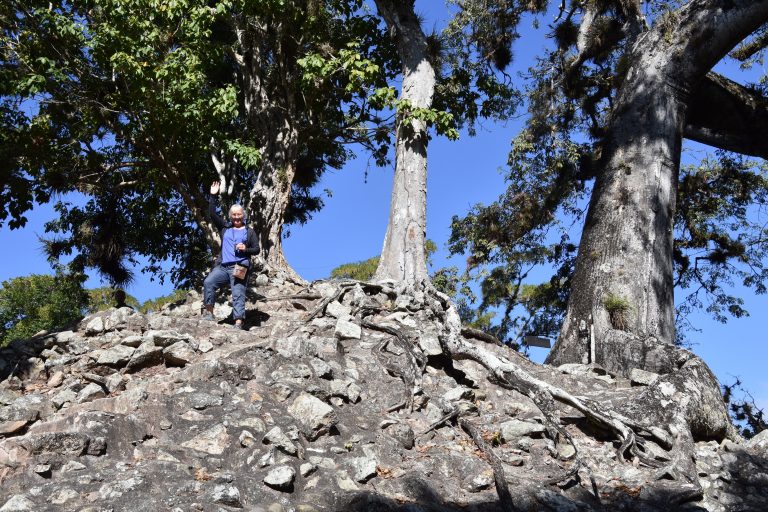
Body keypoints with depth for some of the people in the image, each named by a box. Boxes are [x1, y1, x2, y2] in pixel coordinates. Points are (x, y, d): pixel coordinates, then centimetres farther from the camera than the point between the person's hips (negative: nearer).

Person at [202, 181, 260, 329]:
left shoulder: (249, 232, 14)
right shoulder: (225, 229, 22)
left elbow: (257, 249, 11)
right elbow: (213, 214, 16)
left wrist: (246, 249, -9)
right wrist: (213, 196, 10)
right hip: (222, 266, 3)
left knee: (238, 295, -12)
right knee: (208, 282, -22)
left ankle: (238, 323, -21)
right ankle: (209, 312, -22)